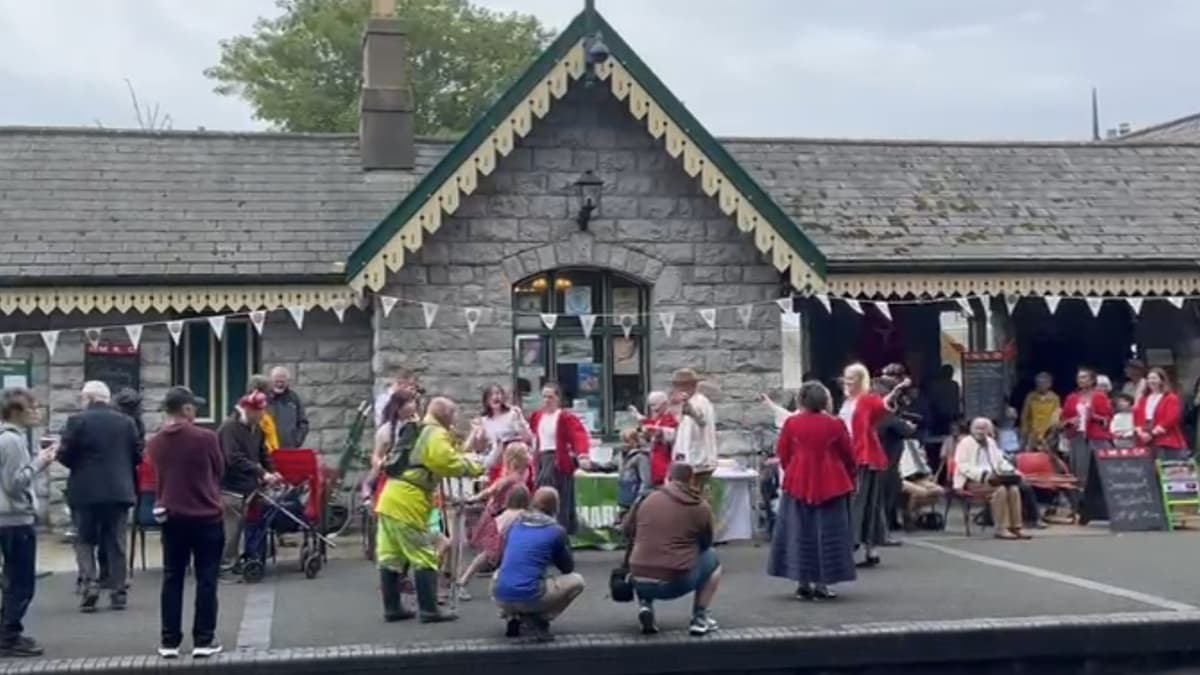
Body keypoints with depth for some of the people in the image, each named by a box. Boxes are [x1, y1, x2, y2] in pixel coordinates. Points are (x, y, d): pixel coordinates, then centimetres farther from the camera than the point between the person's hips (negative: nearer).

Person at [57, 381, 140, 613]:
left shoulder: (77, 420, -5)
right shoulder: (127, 422, 4)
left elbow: (65, 456, -8)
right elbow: (137, 456, 4)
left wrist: (81, 463, 14)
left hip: (85, 491, -2)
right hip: (119, 490, 3)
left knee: (84, 540, 9)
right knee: (116, 543, 8)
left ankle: (90, 583, -9)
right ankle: (117, 592, 8)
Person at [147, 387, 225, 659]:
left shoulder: (154, 443, -1)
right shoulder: (205, 438, -13)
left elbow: (157, 477, 12)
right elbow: (219, 471, 2)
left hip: (172, 517, 4)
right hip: (206, 516, -4)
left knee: (172, 579, 9)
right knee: (206, 579, 3)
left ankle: (169, 641, 11)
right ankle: (203, 640, 4)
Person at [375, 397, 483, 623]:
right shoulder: (436, 435, -8)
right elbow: (449, 463, -17)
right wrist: (475, 468, -3)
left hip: (390, 500, 9)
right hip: (408, 504, -9)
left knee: (390, 556, 10)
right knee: (424, 558, -4)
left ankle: (392, 608, 15)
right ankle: (429, 610, -3)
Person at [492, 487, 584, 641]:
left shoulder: (515, 524, 15)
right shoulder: (557, 530, 2)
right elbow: (568, 568, 15)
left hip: (501, 597, 5)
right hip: (529, 598, -5)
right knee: (576, 580, 16)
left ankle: (513, 617, 16)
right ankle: (538, 619, 2)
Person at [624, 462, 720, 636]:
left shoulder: (647, 499, 6)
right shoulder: (701, 507, 1)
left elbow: (627, 532, 20)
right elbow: (705, 544, 17)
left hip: (640, 582, 2)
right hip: (676, 583, -2)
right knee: (712, 559, 24)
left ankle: (645, 606, 12)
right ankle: (699, 618, 18)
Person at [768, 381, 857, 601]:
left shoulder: (791, 423, -4)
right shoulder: (835, 424, -5)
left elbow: (783, 456, 4)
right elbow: (849, 457, 3)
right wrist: (851, 476, 20)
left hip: (798, 484, 1)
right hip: (830, 485, -1)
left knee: (800, 532, 9)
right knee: (827, 533, 6)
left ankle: (803, 583, 10)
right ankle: (821, 584, 6)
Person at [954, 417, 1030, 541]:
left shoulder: (991, 442, 18)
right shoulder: (965, 443, -3)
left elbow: (1000, 461, 20)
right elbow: (963, 466, -14)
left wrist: (1012, 471, -1)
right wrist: (983, 474, -27)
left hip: (992, 478, 6)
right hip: (972, 480, -6)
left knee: (1014, 488, -20)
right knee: (1000, 489, -31)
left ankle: (1016, 527, -20)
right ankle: (1001, 529, -29)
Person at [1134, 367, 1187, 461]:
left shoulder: (1171, 398, -1)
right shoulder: (1143, 399, 19)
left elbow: (1171, 420, -12)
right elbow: (1138, 417, 15)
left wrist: (1153, 433, -14)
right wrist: (1140, 431, -6)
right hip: (1147, 443, 6)